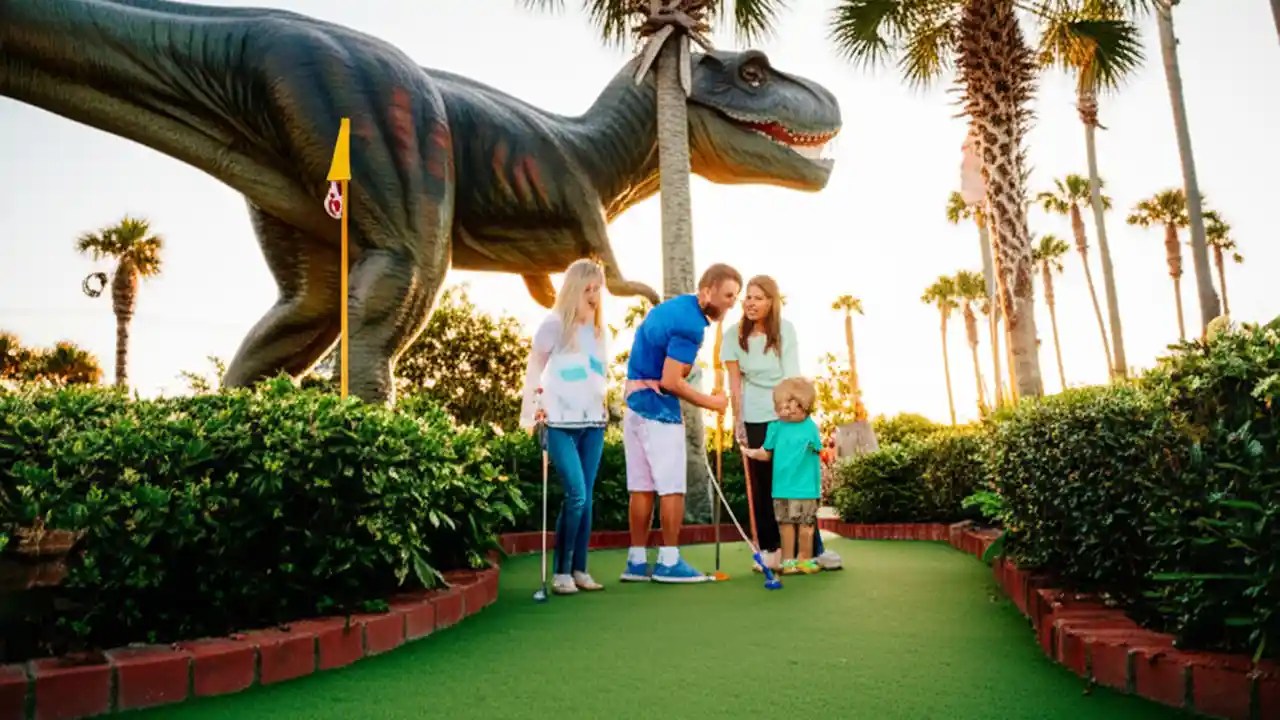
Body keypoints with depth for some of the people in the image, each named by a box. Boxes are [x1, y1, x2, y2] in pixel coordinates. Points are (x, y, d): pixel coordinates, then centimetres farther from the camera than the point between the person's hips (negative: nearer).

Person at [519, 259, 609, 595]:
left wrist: (603, 403, 9)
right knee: (575, 495, -11)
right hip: (561, 423, -6)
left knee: (586, 497, 6)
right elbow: (534, 367, -6)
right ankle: (560, 571, 2)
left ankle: (579, 569, 15)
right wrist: (532, 406, -14)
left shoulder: (597, 329, 13)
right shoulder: (555, 324, -5)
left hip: (593, 423, 6)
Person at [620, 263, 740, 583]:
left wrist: (683, 368, 2)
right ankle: (669, 561, 5)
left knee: (642, 487, 10)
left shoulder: (673, 306, 13)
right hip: (658, 408, -9)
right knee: (672, 487, -1)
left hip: (635, 401, 9)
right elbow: (671, 382, -20)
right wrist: (711, 402, -9)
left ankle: (637, 561, 14)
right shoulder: (691, 323, -17)